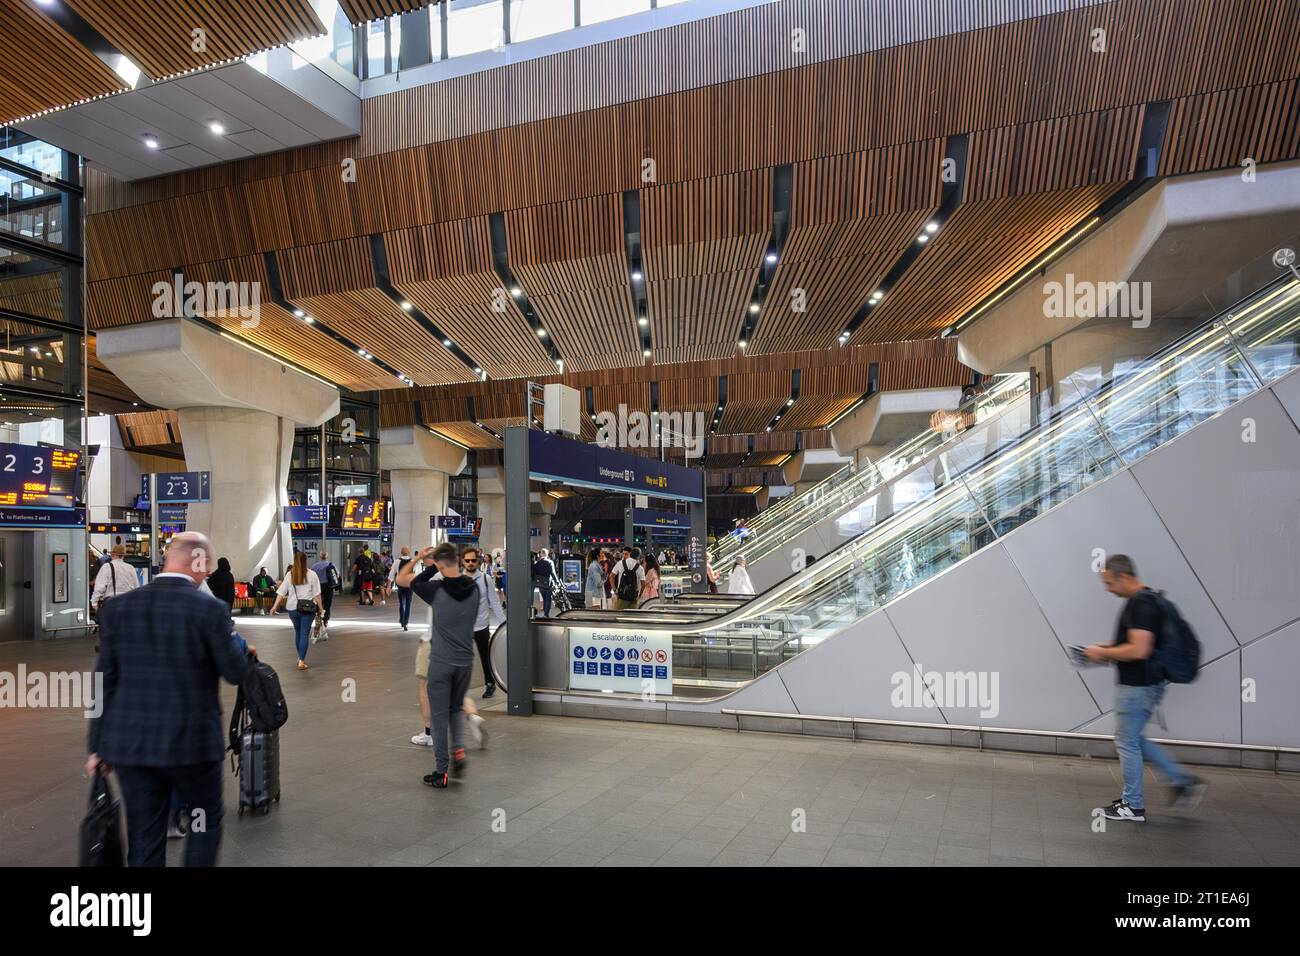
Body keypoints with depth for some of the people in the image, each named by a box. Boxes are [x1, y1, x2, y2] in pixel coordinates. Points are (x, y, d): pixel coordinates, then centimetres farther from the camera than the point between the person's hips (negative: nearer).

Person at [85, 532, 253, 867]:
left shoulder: (118, 607, 0)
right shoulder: (210, 608, -13)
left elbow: (105, 682, 4)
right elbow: (235, 672, -5)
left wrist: (98, 746, 11)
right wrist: (240, 648, 16)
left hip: (129, 743, 4)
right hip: (192, 742, -4)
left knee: (144, 840, 13)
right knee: (208, 820, 18)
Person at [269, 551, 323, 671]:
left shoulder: (289, 575, 2)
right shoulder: (311, 574, -4)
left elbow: (281, 592, -1)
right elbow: (317, 593, -5)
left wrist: (275, 606, 3)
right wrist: (319, 607, 1)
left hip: (293, 608, 3)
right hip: (308, 608, -3)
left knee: (298, 632, 19)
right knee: (304, 634, -1)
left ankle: (300, 657, 32)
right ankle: (302, 661, -6)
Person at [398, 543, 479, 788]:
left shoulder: (436, 589, -15)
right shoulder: (473, 588, -4)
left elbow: (401, 579, -4)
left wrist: (419, 558, 8)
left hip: (441, 662, -4)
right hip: (465, 660, 4)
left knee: (439, 716, 7)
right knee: (457, 708, 24)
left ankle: (441, 772, 11)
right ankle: (459, 748, 4)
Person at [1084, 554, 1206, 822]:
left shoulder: (1142, 604, -22)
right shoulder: (1142, 600, 11)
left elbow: (1138, 650, -28)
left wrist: (1104, 652, -16)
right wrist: (1107, 650, 12)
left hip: (1139, 686, -10)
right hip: (1140, 683, 10)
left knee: (1127, 742, 2)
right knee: (1132, 739, 19)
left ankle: (1133, 806, 14)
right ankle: (1184, 781, 22)